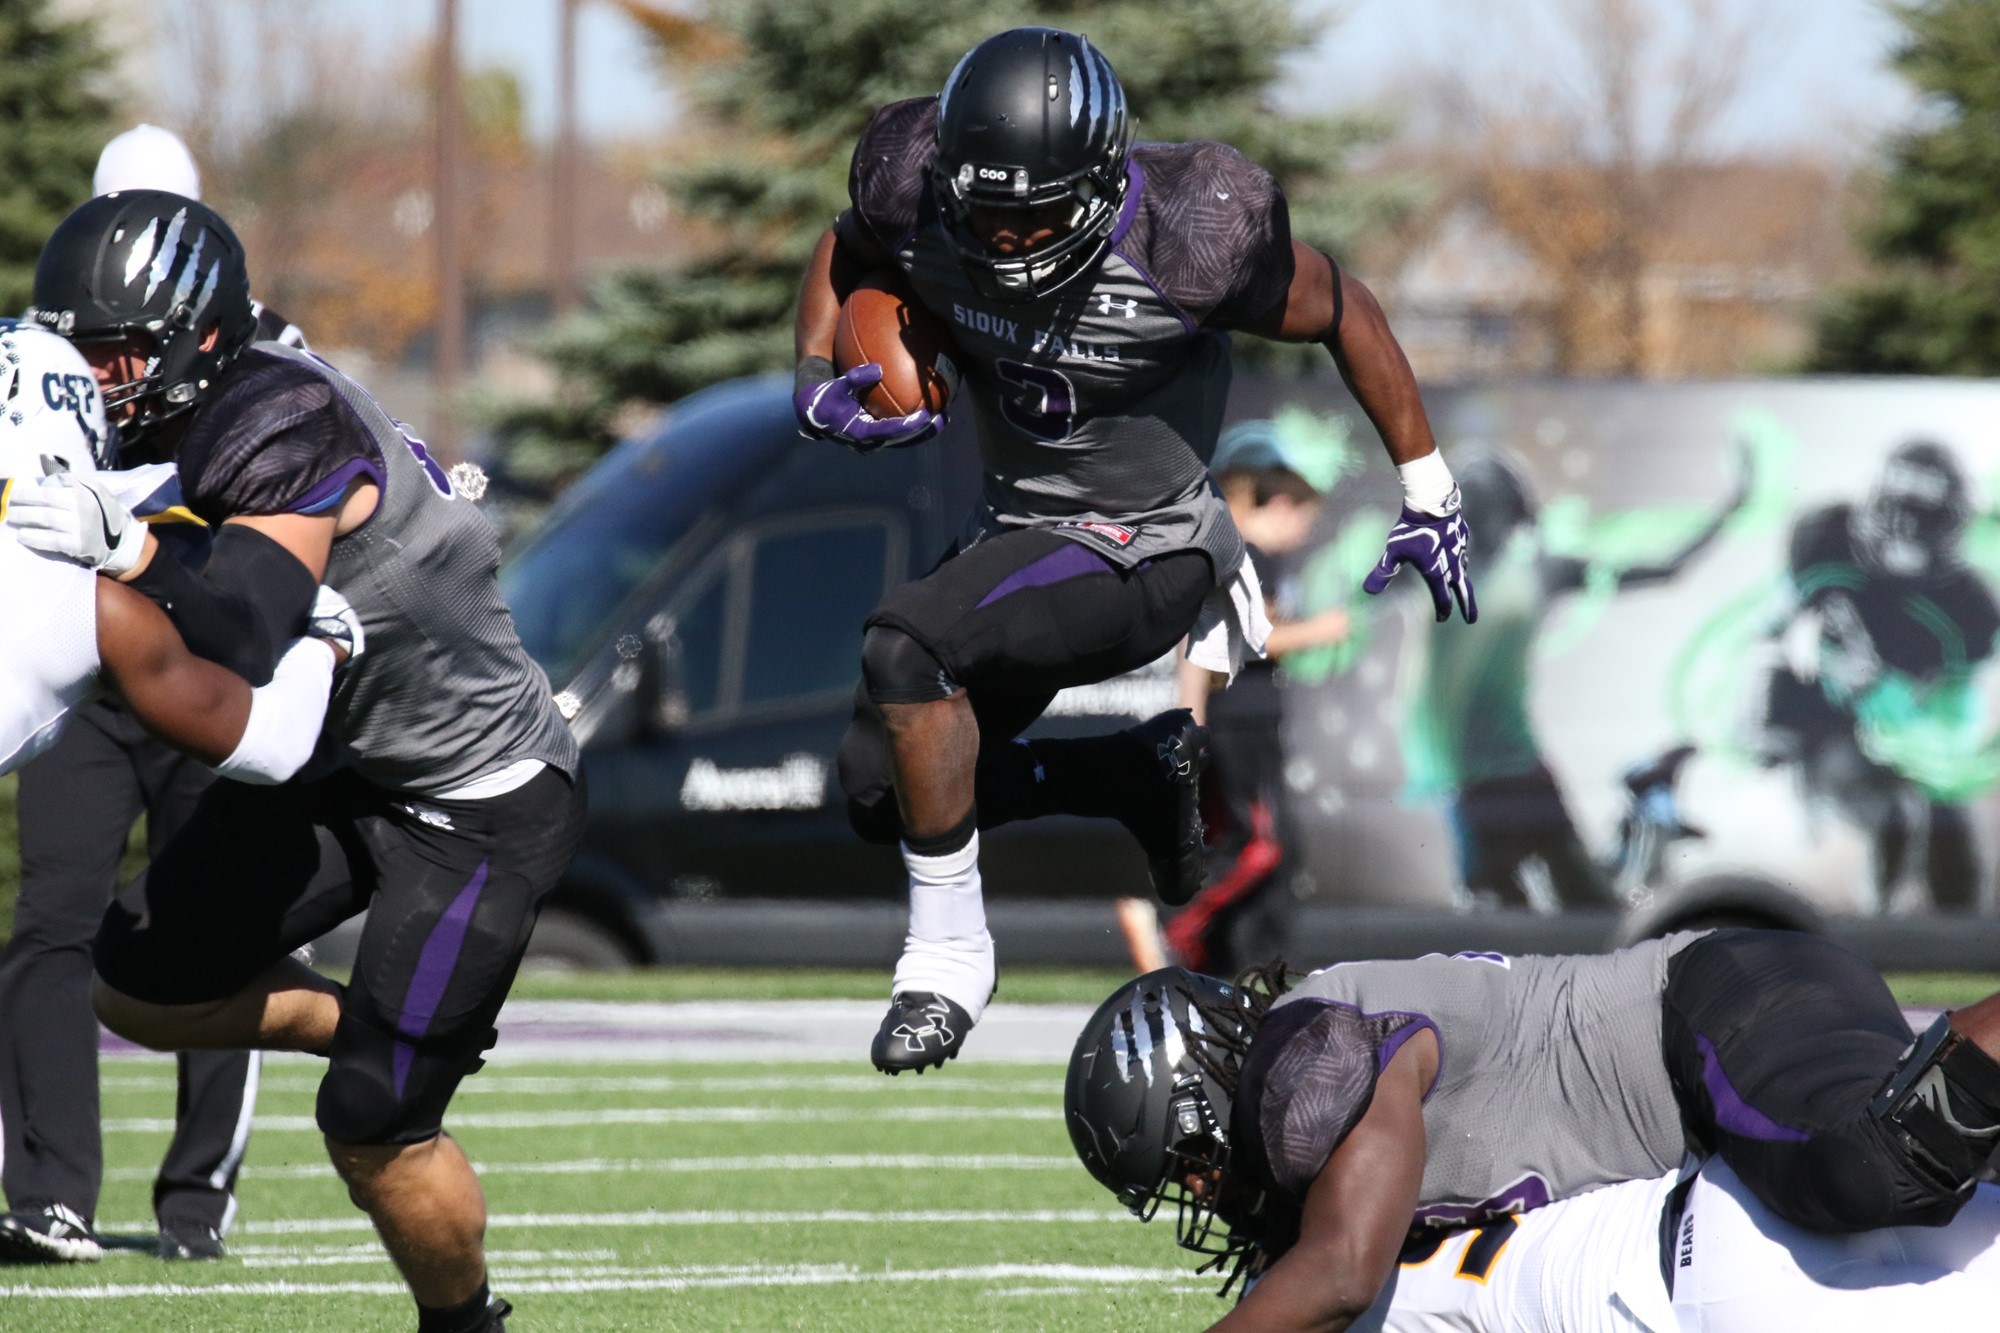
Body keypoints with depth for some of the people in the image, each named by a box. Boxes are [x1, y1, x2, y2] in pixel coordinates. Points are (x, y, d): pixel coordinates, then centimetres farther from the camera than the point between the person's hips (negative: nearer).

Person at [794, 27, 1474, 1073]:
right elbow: (846, 250, 9)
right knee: (878, 791, 6)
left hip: (1143, 549, -7)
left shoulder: (1187, 239, -28)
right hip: (1016, 523, 7)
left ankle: (948, 952, -13)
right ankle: (1152, 774, 23)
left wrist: (1429, 495, 0)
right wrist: (815, 380, -11)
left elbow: (1344, 316, -10)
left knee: (906, 647, -28)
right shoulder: (916, 192, -17)